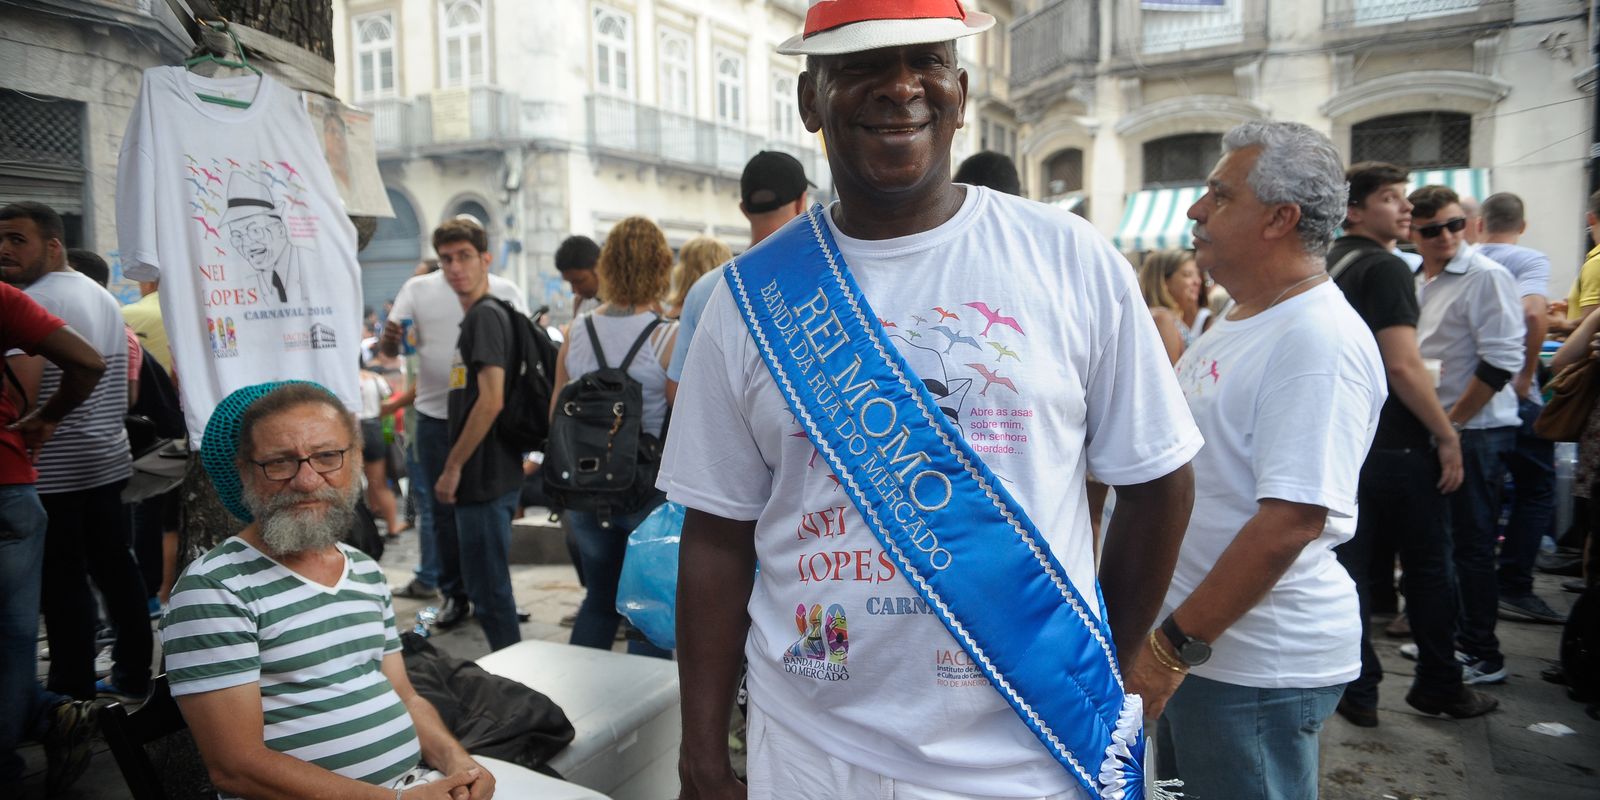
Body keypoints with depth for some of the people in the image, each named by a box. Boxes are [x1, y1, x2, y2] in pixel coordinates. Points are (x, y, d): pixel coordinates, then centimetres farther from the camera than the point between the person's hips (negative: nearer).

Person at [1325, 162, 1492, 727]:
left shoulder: (1326, 268, 12)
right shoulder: (1385, 268, -14)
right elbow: (1403, 366, -21)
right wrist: (1448, 435, -13)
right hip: (1398, 445, -7)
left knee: (1353, 569, 10)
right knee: (1428, 568, 9)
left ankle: (1357, 692, 16)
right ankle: (1439, 686, 23)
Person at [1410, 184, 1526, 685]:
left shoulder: (1485, 277, -13)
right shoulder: (1416, 281, 11)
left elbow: (1500, 361, -18)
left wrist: (1452, 420, -13)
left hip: (1476, 431, -7)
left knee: (1473, 546, 0)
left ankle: (1484, 657, 11)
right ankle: (1449, 635, 28)